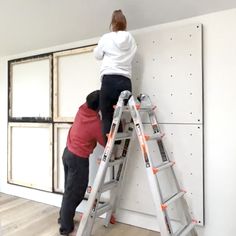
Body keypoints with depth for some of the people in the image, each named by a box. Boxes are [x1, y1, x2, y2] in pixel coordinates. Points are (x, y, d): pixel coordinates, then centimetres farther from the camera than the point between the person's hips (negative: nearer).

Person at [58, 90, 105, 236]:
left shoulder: (83, 109, -5)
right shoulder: (96, 123, -23)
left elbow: (90, 102, 19)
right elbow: (106, 143, -9)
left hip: (68, 152, 8)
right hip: (79, 159, -8)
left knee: (69, 190, 21)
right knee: (74, 193, 4)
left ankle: (64, 217, 37)